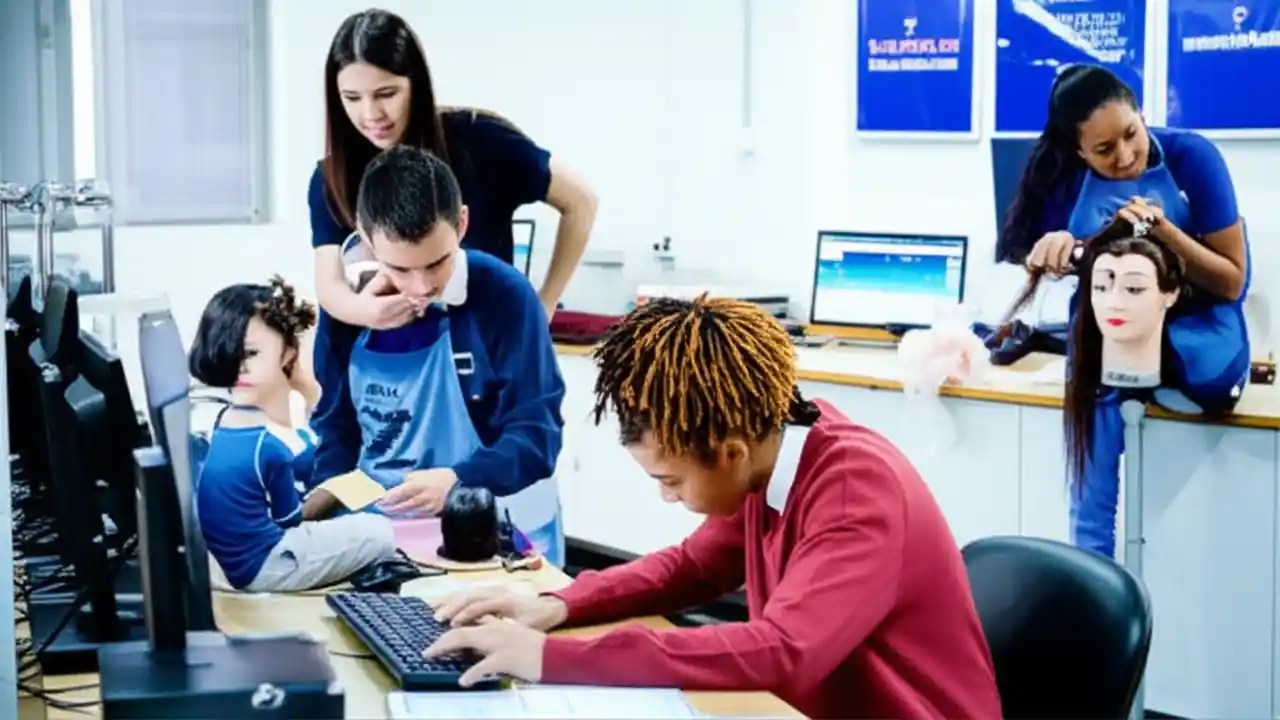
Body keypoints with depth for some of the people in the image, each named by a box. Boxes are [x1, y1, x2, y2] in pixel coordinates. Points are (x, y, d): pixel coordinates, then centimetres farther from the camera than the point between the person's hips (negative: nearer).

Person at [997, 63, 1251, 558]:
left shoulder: (1192, 156, -11)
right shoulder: (1066, 173, -4)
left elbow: (1231, 282, -7)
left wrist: (1165, 231, -24)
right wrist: (1055, 253, -23)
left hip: (1194, 338, -1)